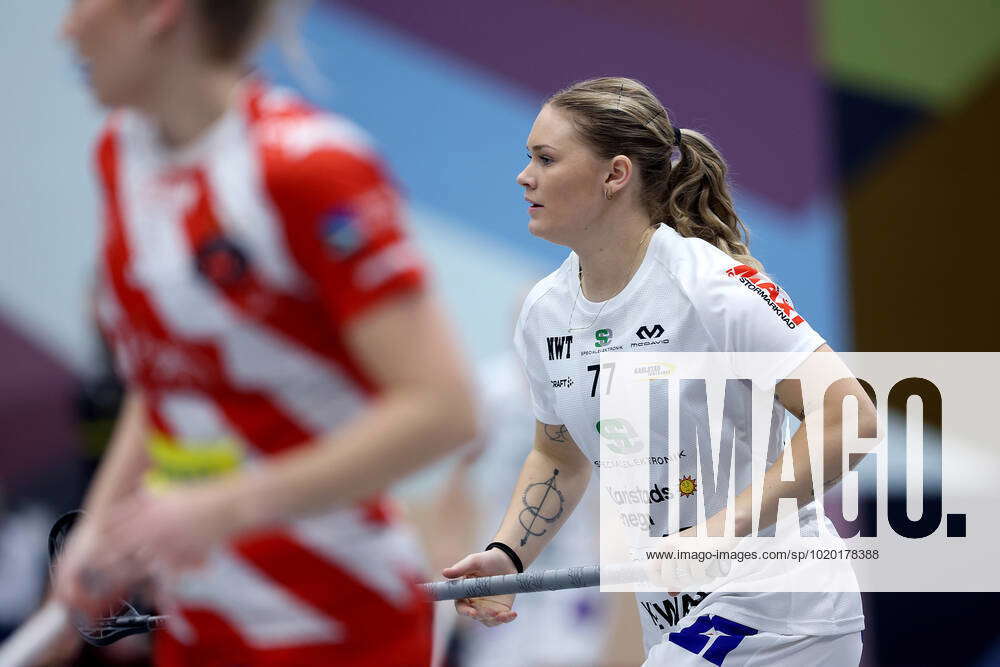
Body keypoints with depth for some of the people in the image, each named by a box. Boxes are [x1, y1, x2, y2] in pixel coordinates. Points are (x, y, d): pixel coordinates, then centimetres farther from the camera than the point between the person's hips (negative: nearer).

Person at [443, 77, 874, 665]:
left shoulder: (711, 285, -19)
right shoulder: (544, 312, 4)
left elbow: (851, 417, -23)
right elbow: (559, 457, 19)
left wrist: (727, 526, -28)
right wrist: (507, 556, 1)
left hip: (779, 618, -7)